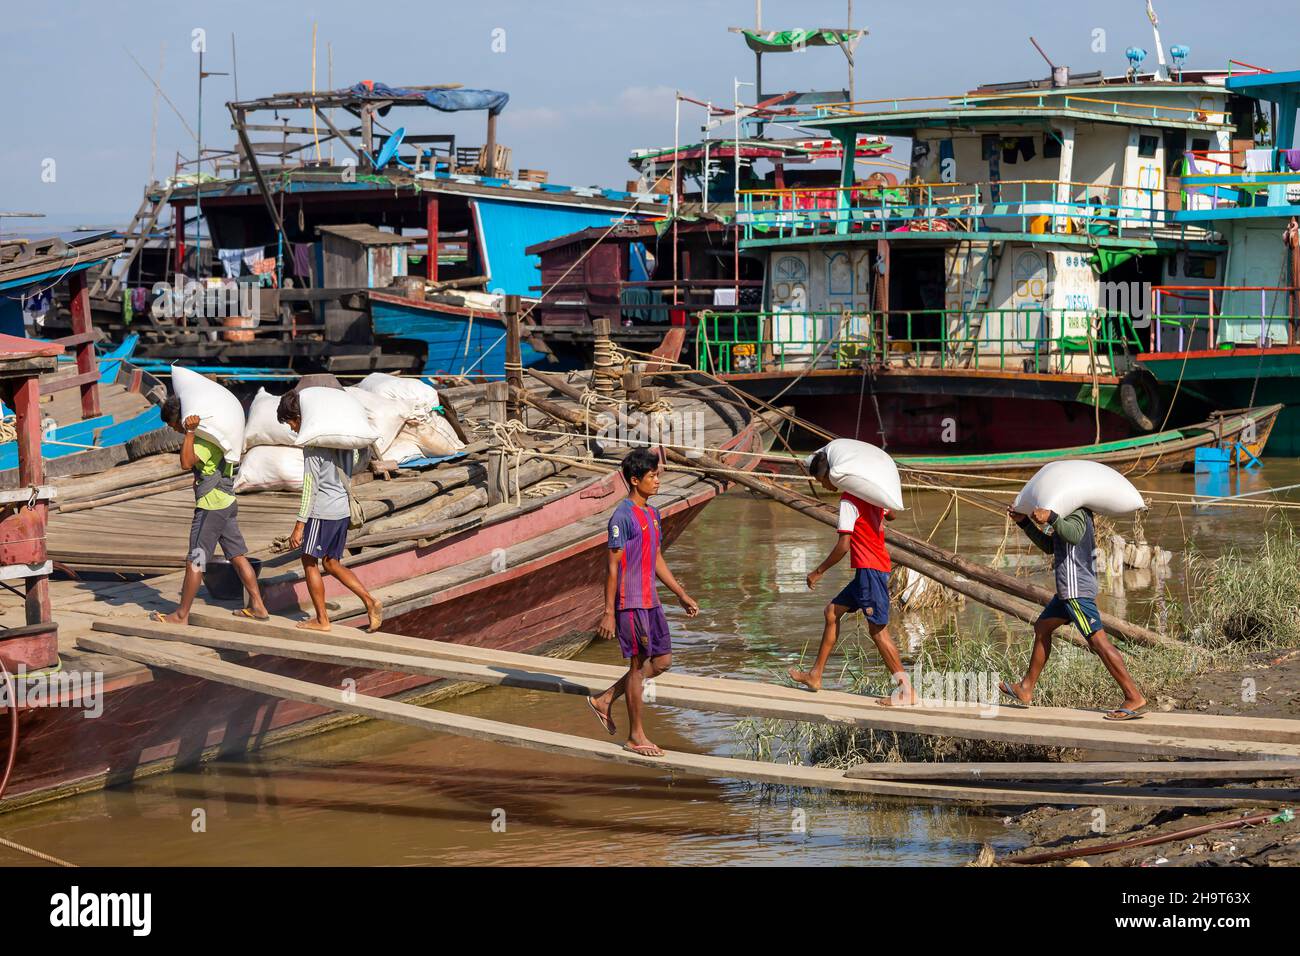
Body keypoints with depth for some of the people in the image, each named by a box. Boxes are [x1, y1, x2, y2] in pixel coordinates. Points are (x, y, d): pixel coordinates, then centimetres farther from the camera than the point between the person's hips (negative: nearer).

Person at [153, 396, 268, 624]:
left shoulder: (205, 440, -21)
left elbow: (187, 462, -37)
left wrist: (190, 432, -37)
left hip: (211, 507, -10)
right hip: (227, 502, 10)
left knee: (195, 561, -2)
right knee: (237, 556, 12)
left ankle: (181, 615, 3)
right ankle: (257, 606, 15)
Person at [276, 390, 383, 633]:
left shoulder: (312, 443, -17)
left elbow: (310, 487, -18)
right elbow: (354, 460, 21)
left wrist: (300, 525, -15)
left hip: (323, 512, -8)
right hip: (343, 509, 8)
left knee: (309, 562, 6)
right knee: (331, 563, 16)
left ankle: (322, 620, 11)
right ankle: (370, 602, 4)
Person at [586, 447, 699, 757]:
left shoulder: (652, 514, 13)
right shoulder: (623, 516, -15)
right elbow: (613, 566, -16)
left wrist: (682, 595, 20)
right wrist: (608, 613, -17)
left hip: (650, 601, 9)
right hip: (630, 603, -9)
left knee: (662, 661, 10)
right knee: (639, 664, -2)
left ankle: (605, 700, 21)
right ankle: (635, 737, 9)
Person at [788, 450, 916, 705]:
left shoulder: (848, 500, -15)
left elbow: (843, 546, -18)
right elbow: (890, 515, 29)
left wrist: (818, 572, -8)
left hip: (870, 569, -10)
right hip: (869, 571, 10)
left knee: (878, 630, -9)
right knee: (832, 612, 16)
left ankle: (906, 690, -10)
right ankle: (815, 676, 21)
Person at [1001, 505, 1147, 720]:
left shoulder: (1076, 512, -9)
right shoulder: (1068, 513, 20)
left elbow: (1074, 535, -29)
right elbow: (1049, 546, 27)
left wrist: (1051, 518, -40)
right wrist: (1024, 522, 24)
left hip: (1076, 587, -11)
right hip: (1069, 588, 11)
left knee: (1097, 641, -14)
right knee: (1042, 627, 21)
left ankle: (1134, 698, -17)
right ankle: (1026, 690, 29)